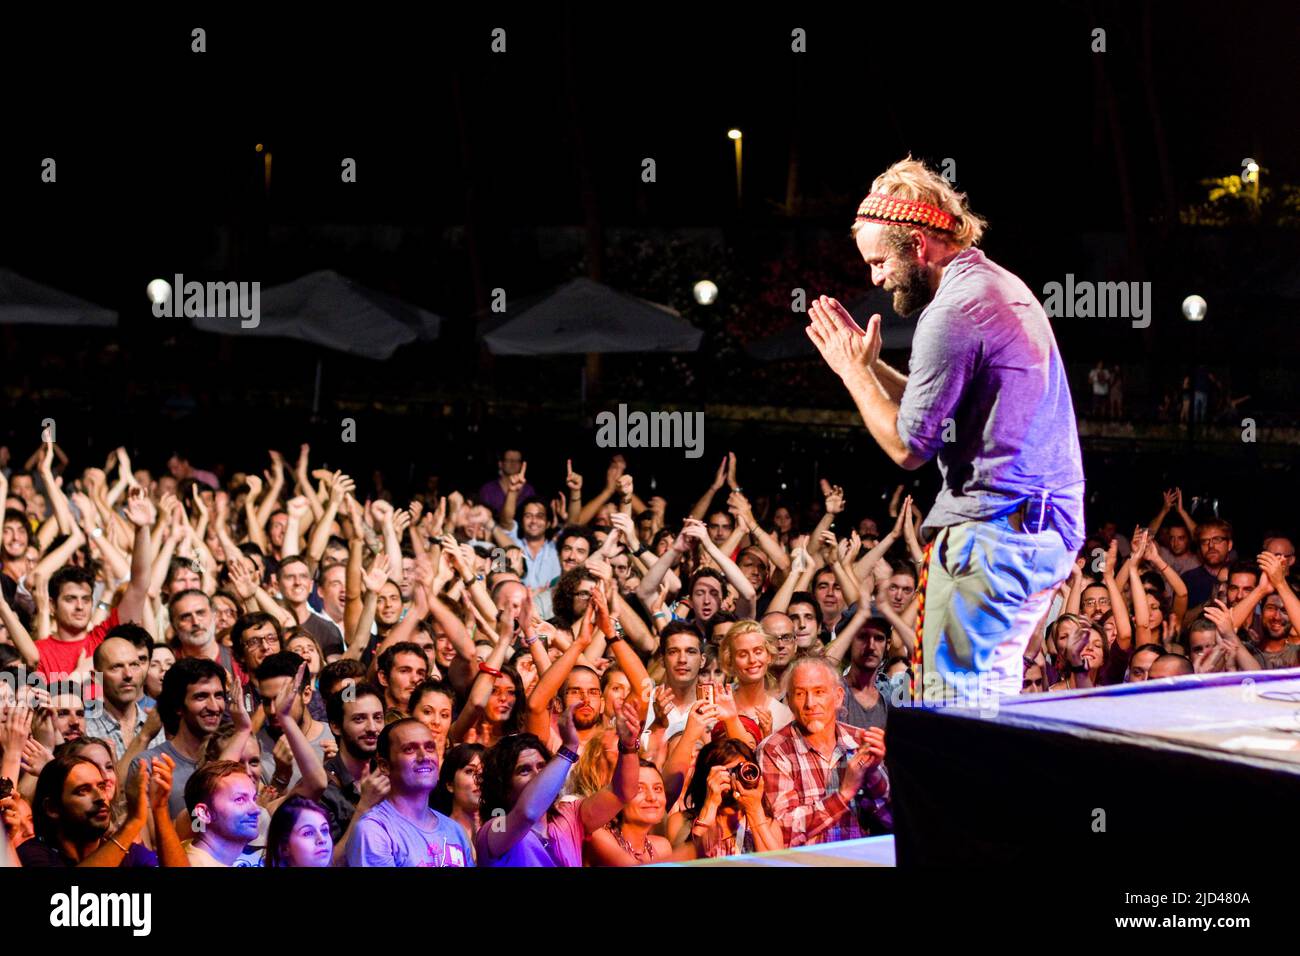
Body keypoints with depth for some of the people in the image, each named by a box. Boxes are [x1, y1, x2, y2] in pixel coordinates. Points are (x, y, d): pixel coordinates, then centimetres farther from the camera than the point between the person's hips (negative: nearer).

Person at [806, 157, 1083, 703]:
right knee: (992, 696, 12)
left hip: (992, 531, -10)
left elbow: (908, 446, -13)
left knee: (957, 709, -9)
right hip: (1049, 529, 10)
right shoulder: (1003, 287, 17)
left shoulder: (952, 314, -15)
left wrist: (853, 371, 0)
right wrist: (870, 365, 19)